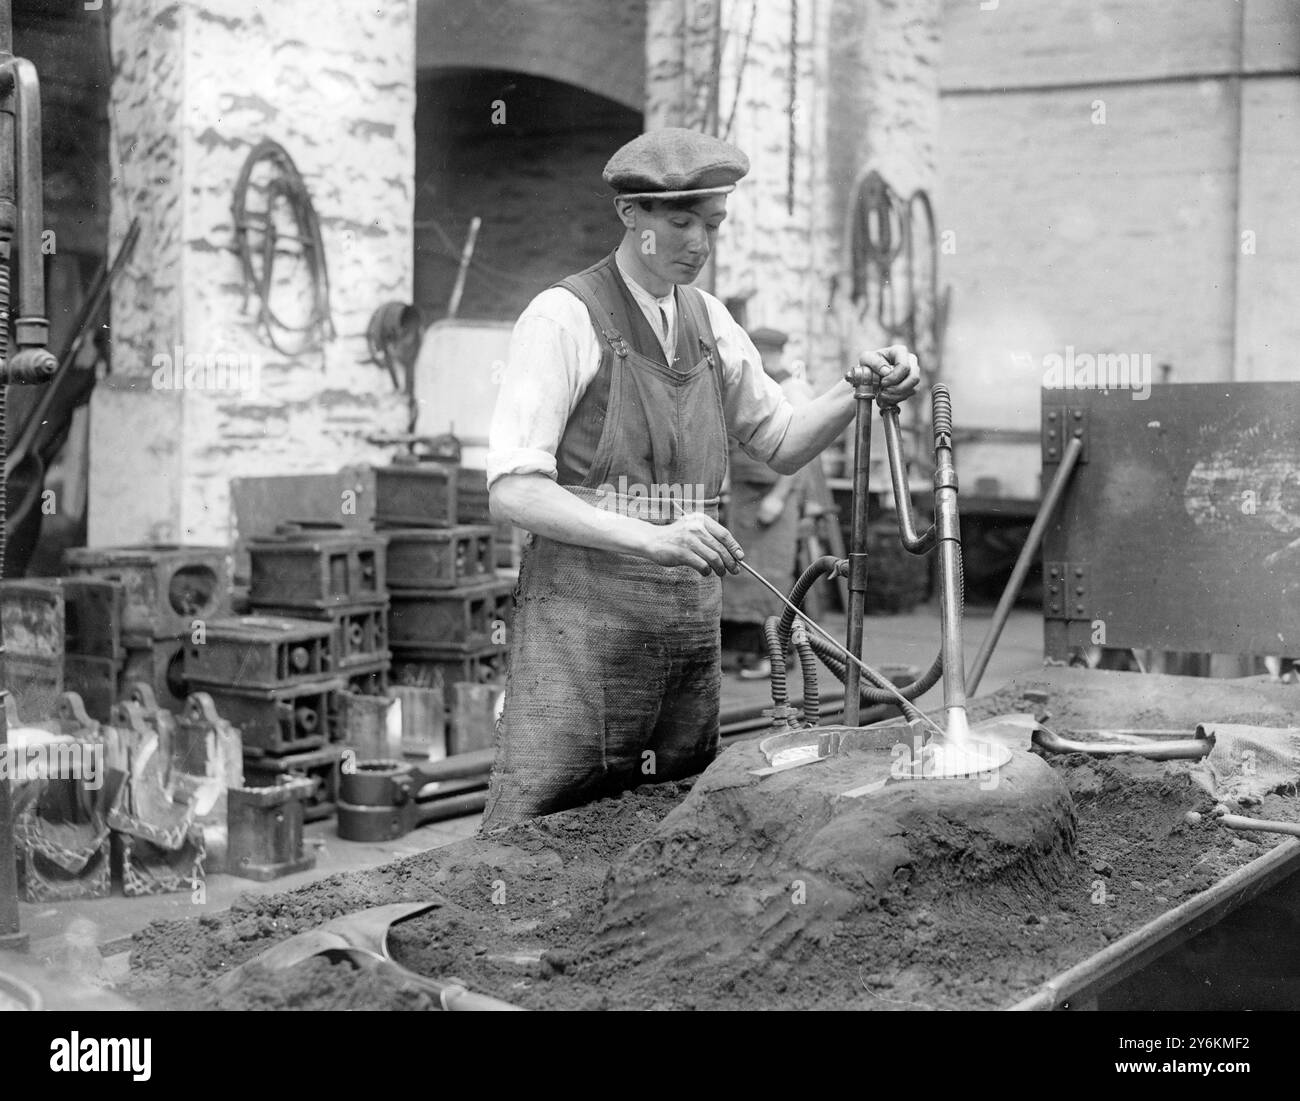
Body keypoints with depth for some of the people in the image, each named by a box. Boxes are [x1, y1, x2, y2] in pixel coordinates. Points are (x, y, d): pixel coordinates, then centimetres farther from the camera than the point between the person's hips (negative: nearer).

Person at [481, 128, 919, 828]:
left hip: (690, 614, 6)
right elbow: (512, 489, -14)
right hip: (583, 610, -6)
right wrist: (651, 538, -26)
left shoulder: (709, 320, 13)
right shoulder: (563, 317, -7)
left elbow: (783, 444, 23)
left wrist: (860, 389, 3)